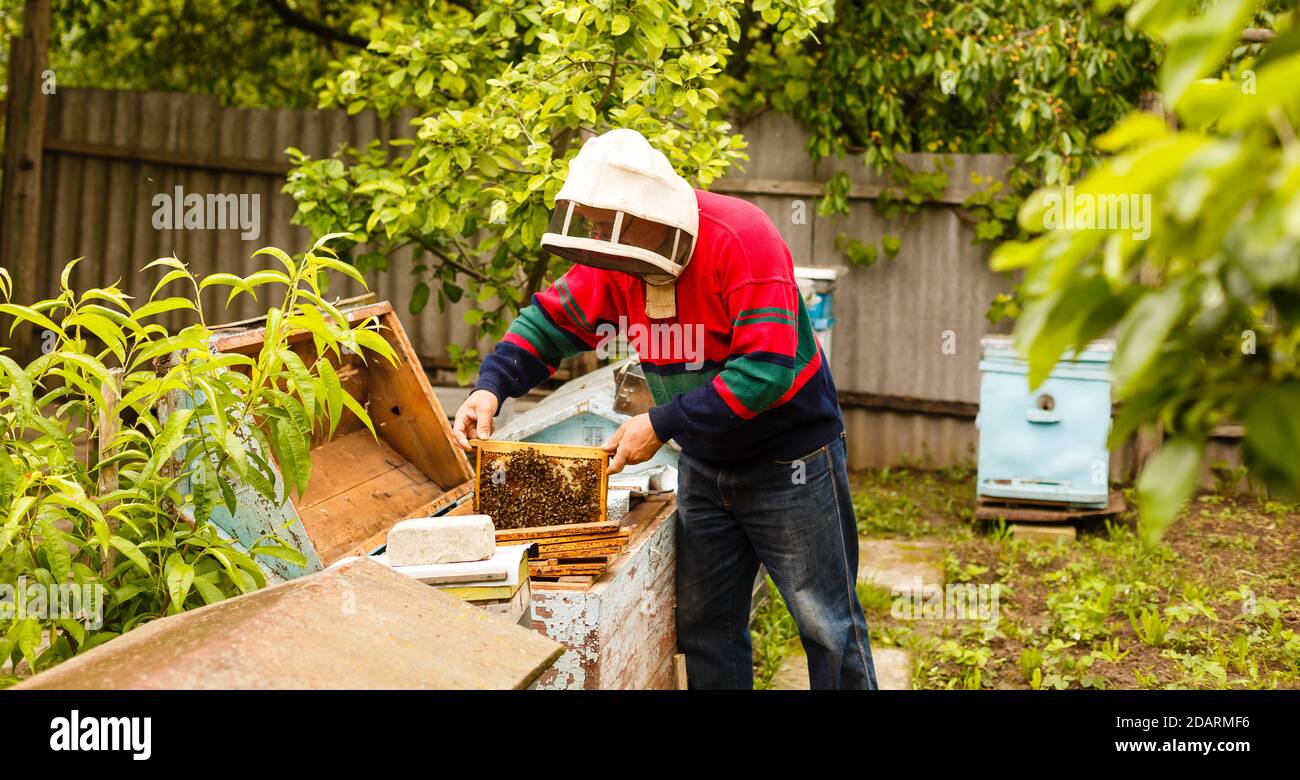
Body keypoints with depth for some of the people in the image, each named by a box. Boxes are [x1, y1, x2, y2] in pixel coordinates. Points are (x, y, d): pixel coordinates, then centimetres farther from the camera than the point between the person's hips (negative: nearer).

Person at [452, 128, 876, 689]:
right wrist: (491, 387, -16)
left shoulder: (740, 238, -27)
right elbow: (551, 321, 2)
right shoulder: (616, 260, -6)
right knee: (704, 627, 16)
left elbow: (767, 368, -33)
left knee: (828, 626, 5)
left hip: (790, 461, -7)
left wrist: (662, 424, -31)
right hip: (704, 465, 7)